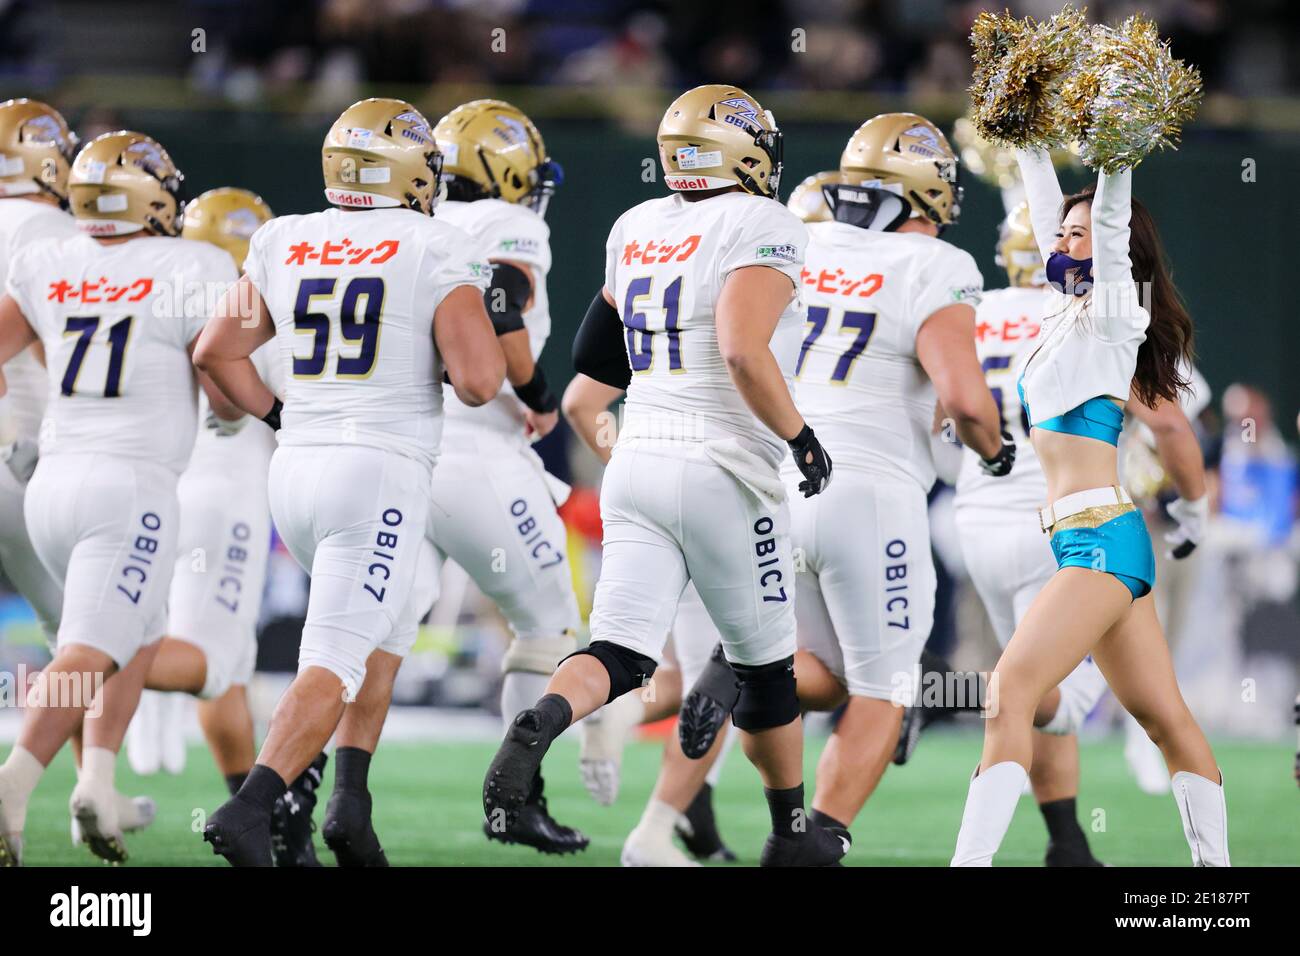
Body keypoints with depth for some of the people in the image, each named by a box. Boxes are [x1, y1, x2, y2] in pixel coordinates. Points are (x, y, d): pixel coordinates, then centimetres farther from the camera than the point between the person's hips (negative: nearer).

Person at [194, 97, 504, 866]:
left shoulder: (285, 245, 9)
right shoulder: (438, 253, -6)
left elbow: (217, 350, 15)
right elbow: (478, 381, -13)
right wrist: (474, 345, 8)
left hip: (296, 466, 6)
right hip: (382, 474, -6)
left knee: (389, 629, 25)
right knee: (335, 665, -7)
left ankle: (351, 799, 14)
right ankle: (250, 810, -24)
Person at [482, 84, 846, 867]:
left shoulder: (636, 230, 10)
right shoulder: (763, 229, -10)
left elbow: (594, 354, 18)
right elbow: (744, 352, -23)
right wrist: (801, 438, -12)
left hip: (637, 465, 5)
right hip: (723, 472, -5)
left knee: (622, 656, -2)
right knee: (767, 668, 12)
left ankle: (542, 723, -33)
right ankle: (793, 835, 24)